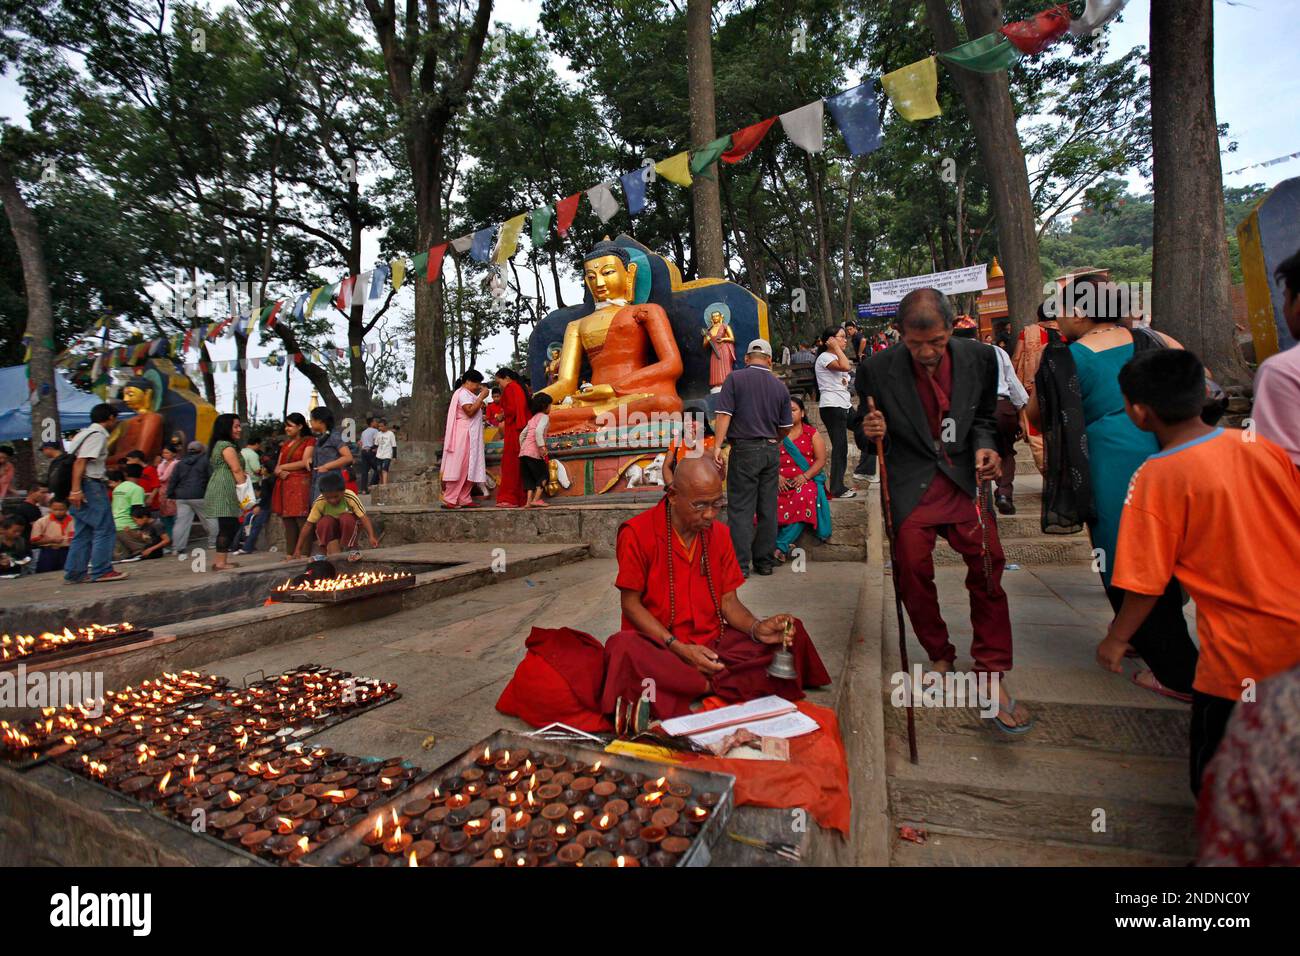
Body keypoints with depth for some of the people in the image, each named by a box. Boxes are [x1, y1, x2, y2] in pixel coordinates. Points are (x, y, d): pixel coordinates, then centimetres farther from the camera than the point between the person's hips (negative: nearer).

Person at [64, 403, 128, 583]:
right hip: (91, 486, -10)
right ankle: (101, 571, -5)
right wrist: (76, 490, -24)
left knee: (84, 532, 11)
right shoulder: (97, 435, -10)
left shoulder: (88, 432, 19)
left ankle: (74, 573, 14)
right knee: (105, 529, -6)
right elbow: (80, 461, -18)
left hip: (83, 489, 10)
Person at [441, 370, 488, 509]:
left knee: (469, 469, 7)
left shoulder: (468, 394, 23)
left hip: (470, 437, 10)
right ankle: (449, 500, -8)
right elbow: (470, 411, -22)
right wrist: (481, 397, -16)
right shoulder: (463, 393, -8)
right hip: (464, 435, -10)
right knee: (459, 467, -10)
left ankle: (464, 499, 8)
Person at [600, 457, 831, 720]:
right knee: (624, 650, -38)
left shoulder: (719, 533, 5)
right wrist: (679, 648, -18)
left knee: (792, 634, -10)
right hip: (658, 645, -4)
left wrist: (757, 628, -15)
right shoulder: (636, 533, -11)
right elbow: (631, 603, -8)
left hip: (714, 643, 5)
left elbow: (728, 601, 7)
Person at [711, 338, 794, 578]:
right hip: (772, 451, 4)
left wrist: (717, 447, -13)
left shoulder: (735, 378, -3)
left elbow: (724, 415, -12)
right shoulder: (780, 386, 8)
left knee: (740, 508, 0)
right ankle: (764, 562, 17)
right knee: (768, 508, 10)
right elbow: (785, 428, 11)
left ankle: (741, 564, -2)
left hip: (745, 450, -4)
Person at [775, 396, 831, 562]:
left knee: (804, 498, -36)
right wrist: (777, 476, -11)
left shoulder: (812, 433, 14)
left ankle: (781, 546, -36)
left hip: (806, 480, -1)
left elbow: (821, 460, 4)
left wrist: (804, 476, -12)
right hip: (781, 482, 2)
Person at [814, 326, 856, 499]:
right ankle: (837, 488, 0)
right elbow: (846, 367, -27)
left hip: (844, 405, 10)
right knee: (840, 446, -8)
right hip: (831, 407, -10)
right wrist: (836, 347, -16)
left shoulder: (835, 357, 22)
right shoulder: (824, 357, -9)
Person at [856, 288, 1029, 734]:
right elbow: (869, 431, 4)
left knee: (988, 566, -7)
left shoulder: (979, 359, 0)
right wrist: (870, 430, -19)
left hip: (965, 479, 1)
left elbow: (984, 418, 13)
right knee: (913, 575, 4)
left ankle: (992, 676, 9)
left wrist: (984, 445, -7)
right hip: (910, 487, -1)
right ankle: (940, 658, 29)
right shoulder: (877, 369, -7)